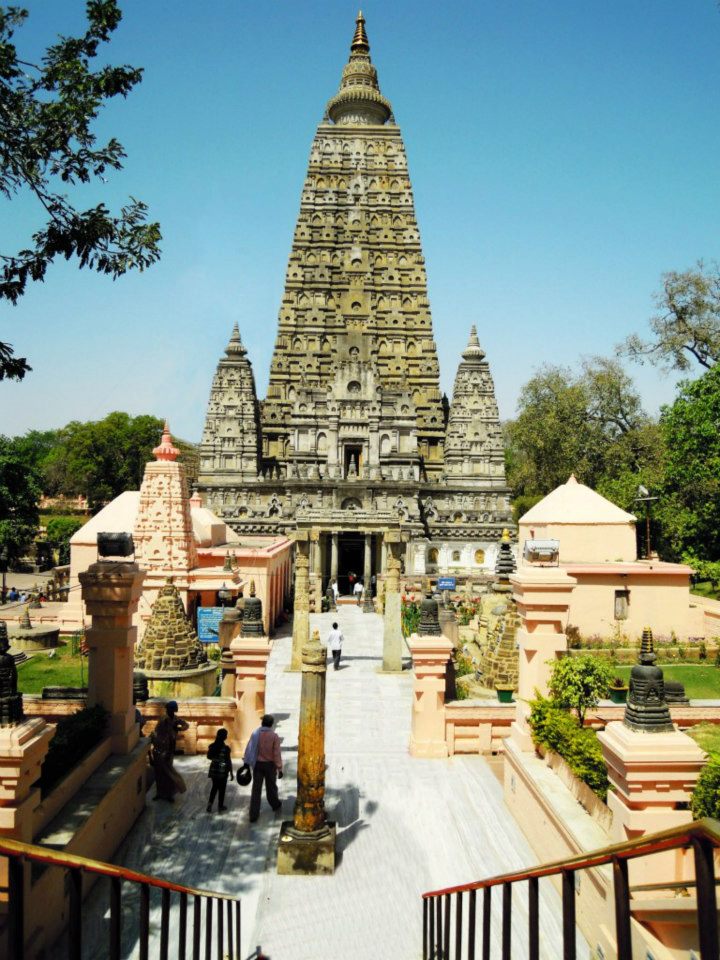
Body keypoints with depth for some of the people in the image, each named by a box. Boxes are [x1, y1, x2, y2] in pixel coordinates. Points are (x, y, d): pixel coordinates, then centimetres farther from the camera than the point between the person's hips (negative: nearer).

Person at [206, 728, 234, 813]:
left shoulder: (212, 746, -5)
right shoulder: (226, 748, -19)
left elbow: (209, 757, 8)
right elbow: (229, 761, -14)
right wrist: (231, 773, -5)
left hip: (214, 770, 4)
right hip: (222, 771, -4)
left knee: (214, 787, 20)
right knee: (221, 789, 12)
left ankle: (210, 803, 8)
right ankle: (220, 806, 22)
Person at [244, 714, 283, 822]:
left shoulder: (255, 733, -7)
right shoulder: (274, 736, -13)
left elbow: (249, 749, -6)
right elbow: (277, 754, -13)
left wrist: (246, 763, 0)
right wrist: (280, 769, -8)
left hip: (257, 764, 1)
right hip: (269, 765, -1)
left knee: (256, 789, 5)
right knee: (271, 786, 18)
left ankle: (253, 814, 4)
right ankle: (275, 805, 40)